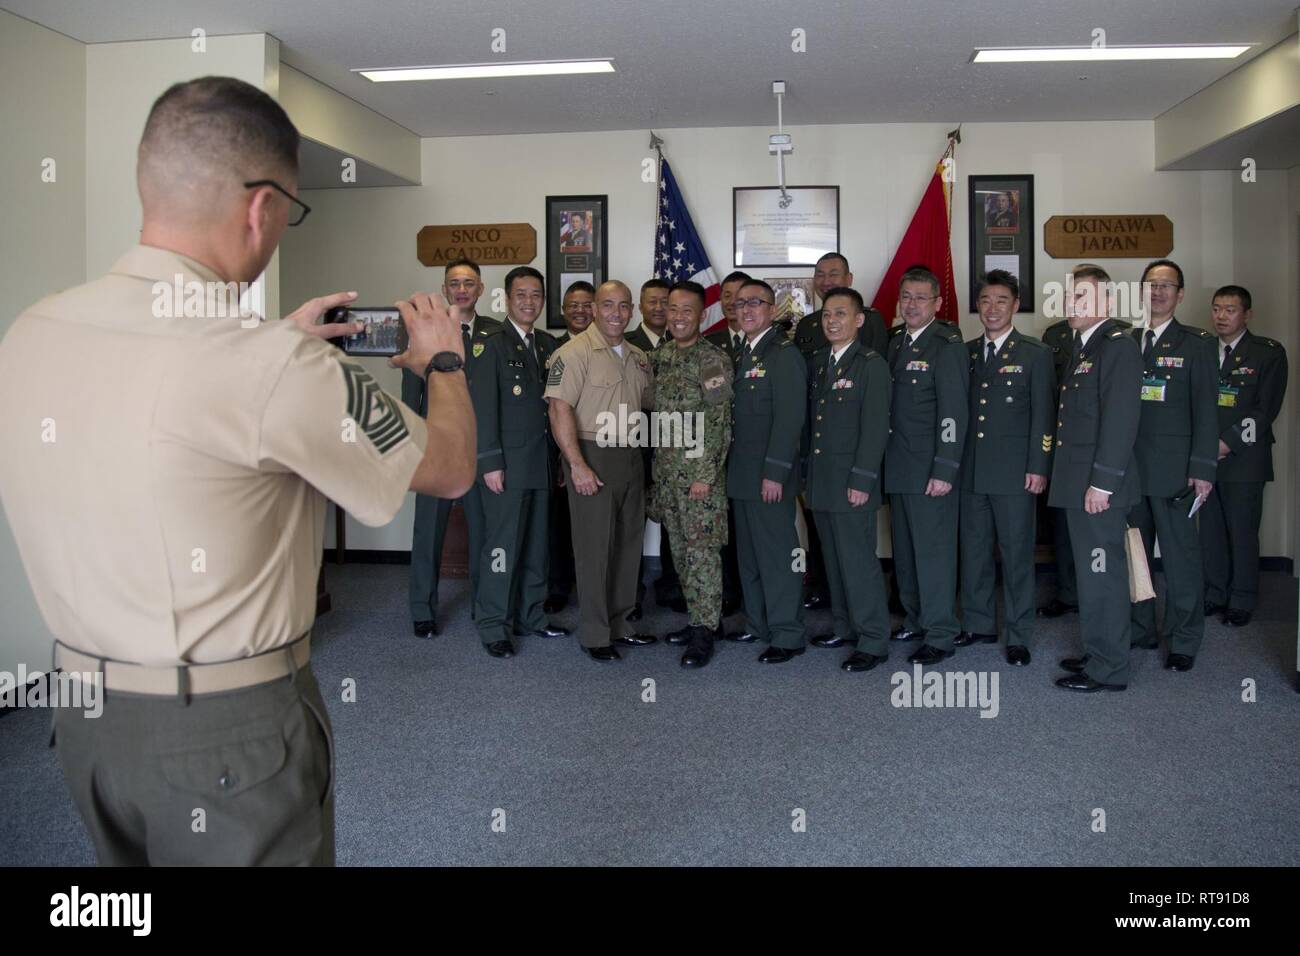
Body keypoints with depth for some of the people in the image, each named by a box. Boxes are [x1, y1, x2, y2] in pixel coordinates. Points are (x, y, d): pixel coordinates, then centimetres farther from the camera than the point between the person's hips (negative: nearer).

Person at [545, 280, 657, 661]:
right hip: (592, 458, -7)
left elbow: (649, 404, 22)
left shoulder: (637, 357, 13)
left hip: (631, 458, 7)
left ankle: (618, 625, 27)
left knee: (628, 544, 13)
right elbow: (559, 410, -16)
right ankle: (595, 634, 11)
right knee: (594, 547, -1)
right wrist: (578, 465, -21)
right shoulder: (575, 352, -10)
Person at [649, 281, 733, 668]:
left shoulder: (713, 360, -10)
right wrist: (657, 469, 10)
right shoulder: (659, 356, 11)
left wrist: (705, 475, -17)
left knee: (702, 551, -3)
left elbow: (719, 424, -14)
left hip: (700, 470, -7)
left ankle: (704, 630, 6)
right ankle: (702, 617, 26)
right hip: (665, 469, 7)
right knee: (681, 548, 13)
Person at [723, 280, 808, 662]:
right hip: (742, 474, 9)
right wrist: (734, 470, 11)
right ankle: (758, 624, 27)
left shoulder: (784, 354, -10)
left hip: (769, 476, -9)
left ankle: (787, 635, 8)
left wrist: (774, 473, -21)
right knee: (749, 555, 15)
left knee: (777, 555, -2)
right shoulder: (743, 355, 16)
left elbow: (789, 418, -17)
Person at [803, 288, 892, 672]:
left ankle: (873, 640, 6)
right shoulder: (817, 362, 14)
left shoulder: (871, 364, -7)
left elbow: (875, 427, -12)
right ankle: (846, 626, 26)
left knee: (858, 561, -4)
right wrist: (807, 473, 13)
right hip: (820, 481, 7)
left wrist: (862, 480, -16)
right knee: (834, 559, 14)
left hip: (852, 482, -7)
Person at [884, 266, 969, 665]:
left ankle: (940, 636, 8)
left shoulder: (948, 346, -10)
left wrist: (944, 470, -19)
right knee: (904, 550, 15)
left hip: (930, 470, -7)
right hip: (898, 467, 7)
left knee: (934, 552, -2)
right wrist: (885, 461, 11)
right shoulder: (894, 341, 12)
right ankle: (915, 619, 28)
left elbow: (953, 413, -15)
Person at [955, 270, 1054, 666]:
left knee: (1017, 554, 1)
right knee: (973, 551, 11)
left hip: (1014, 472, -4)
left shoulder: (1035, 354, 0)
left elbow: (1044, 415, -3)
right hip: (970, 471, 4)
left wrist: (1038, 467, -10)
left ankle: (1019, 636, 11)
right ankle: (978, 624, 24)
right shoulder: (965, 352, 12)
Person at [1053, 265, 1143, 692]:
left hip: (1099, 485, -9)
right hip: (1080, 482, 9)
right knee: (1092, 572, 16)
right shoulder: (1081, 345, 17)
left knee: (1102, 574, -2)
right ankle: (1099, 653, 28)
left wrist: (1102, 482, -21)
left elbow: (1121, 419, -19)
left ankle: (1108, 669, 8)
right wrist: (1079, 480, 15)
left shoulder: (1117, 345, -12)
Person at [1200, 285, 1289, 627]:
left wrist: (1228, 443, -13)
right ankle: (1215, 595, 18)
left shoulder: (1269, 353, 0)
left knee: (1242, 532, 0)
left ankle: (1242, 601, 11)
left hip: (1243, 459, -4)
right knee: (1211, 531, 7)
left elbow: (1266, 409, -6)